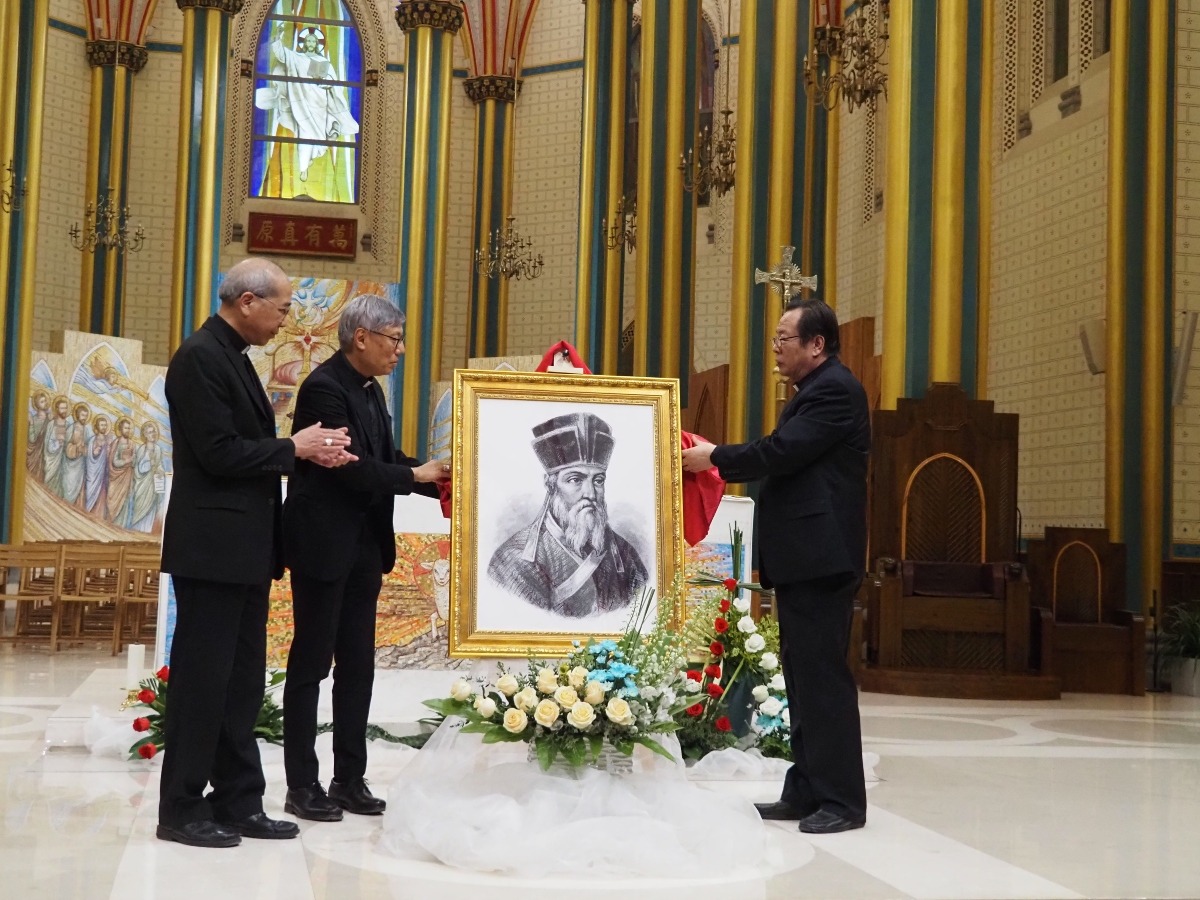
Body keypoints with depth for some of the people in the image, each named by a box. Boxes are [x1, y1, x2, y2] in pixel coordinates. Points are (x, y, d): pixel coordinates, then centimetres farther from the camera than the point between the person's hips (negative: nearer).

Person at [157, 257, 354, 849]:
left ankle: (238, 803, 20)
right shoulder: (200, 357, -14)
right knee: (202, 679, -2)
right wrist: (294, 448, -10)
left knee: (242, 682, 13)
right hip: (213, 546, -10)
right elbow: (218, 453, -20)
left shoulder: (232, 356, 15)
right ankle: (182, 810, 8)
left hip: (245, 546, 10)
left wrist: (310, 450, 2)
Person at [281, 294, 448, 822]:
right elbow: (352, 468, -22)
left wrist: (437, 480, -1)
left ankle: (349, 779, 19)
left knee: (357, 665, 11)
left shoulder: (369, 389, 12)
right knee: (311, 663, 1)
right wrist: (415, 475, -13)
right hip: (324, 546, -9)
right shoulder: (324, 388, -16)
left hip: (363, 547, 9)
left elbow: (384, 459, 11)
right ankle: (302, 785, 9)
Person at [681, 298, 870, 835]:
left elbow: (782, 452, -20)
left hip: (819, 557, -11)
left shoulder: (834, 390, -12)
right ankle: (806, 791, 18)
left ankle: (841, 800, -2)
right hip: (801, 558, 11)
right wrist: (722, 461, 9)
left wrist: (714, 458, -9)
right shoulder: (815, 392, 20)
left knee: (824, 678, -8)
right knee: (803, 678, 12)